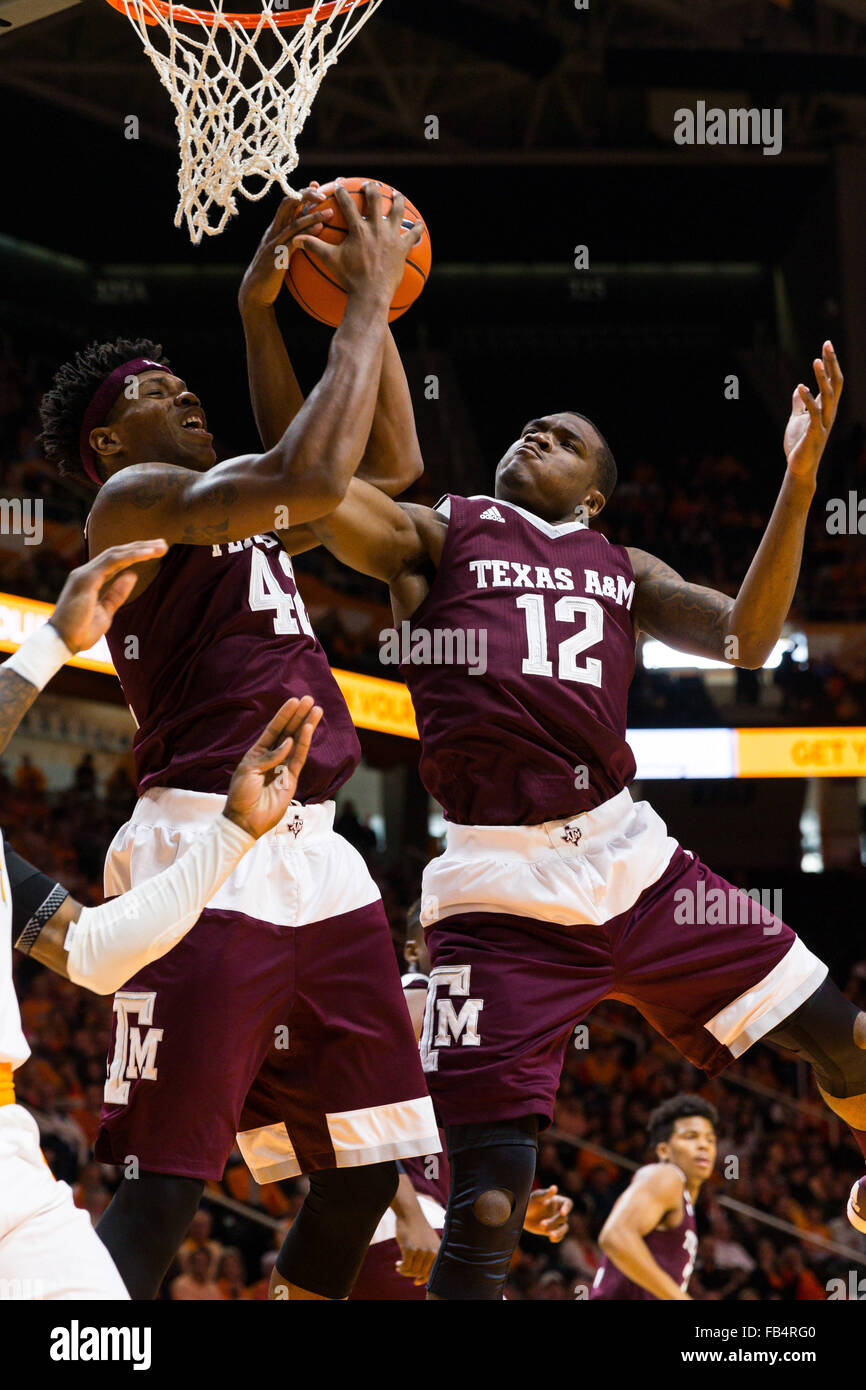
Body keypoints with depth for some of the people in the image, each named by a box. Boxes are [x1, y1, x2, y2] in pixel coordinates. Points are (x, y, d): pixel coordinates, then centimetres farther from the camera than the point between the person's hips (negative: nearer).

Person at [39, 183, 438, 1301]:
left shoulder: (238, 509, 23)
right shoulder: (130, 498, -3)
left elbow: (392, 462, 31)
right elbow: (312, 476, -19)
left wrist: (373, 301, 18)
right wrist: (364, 299, -9)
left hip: (314, 854, 9)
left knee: (364, 1168, 10)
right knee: (165, 1178, -14)